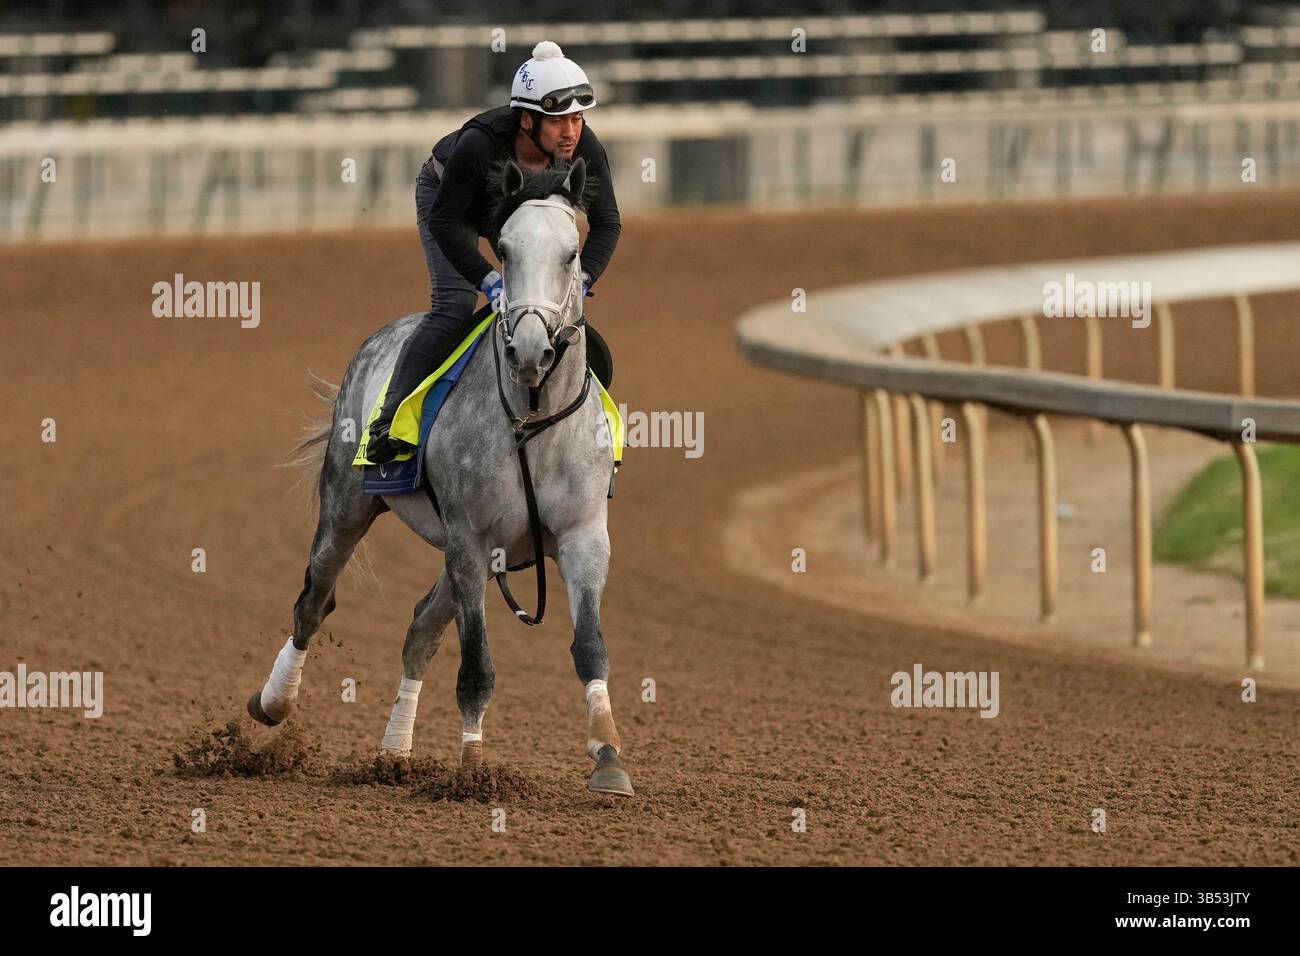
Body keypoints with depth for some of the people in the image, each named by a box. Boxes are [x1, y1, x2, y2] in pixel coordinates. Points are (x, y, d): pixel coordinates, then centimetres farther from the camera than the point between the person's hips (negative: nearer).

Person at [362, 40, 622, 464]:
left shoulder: (586, 151, -32)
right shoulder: (480, 143, -44)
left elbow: (606, 225, -21)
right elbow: (444, 221, -36)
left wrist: (581, 279, -38)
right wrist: (489, 280, -44)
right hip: (446, 195, -5)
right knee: (455, 303, -20)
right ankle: (390, 421, -19)